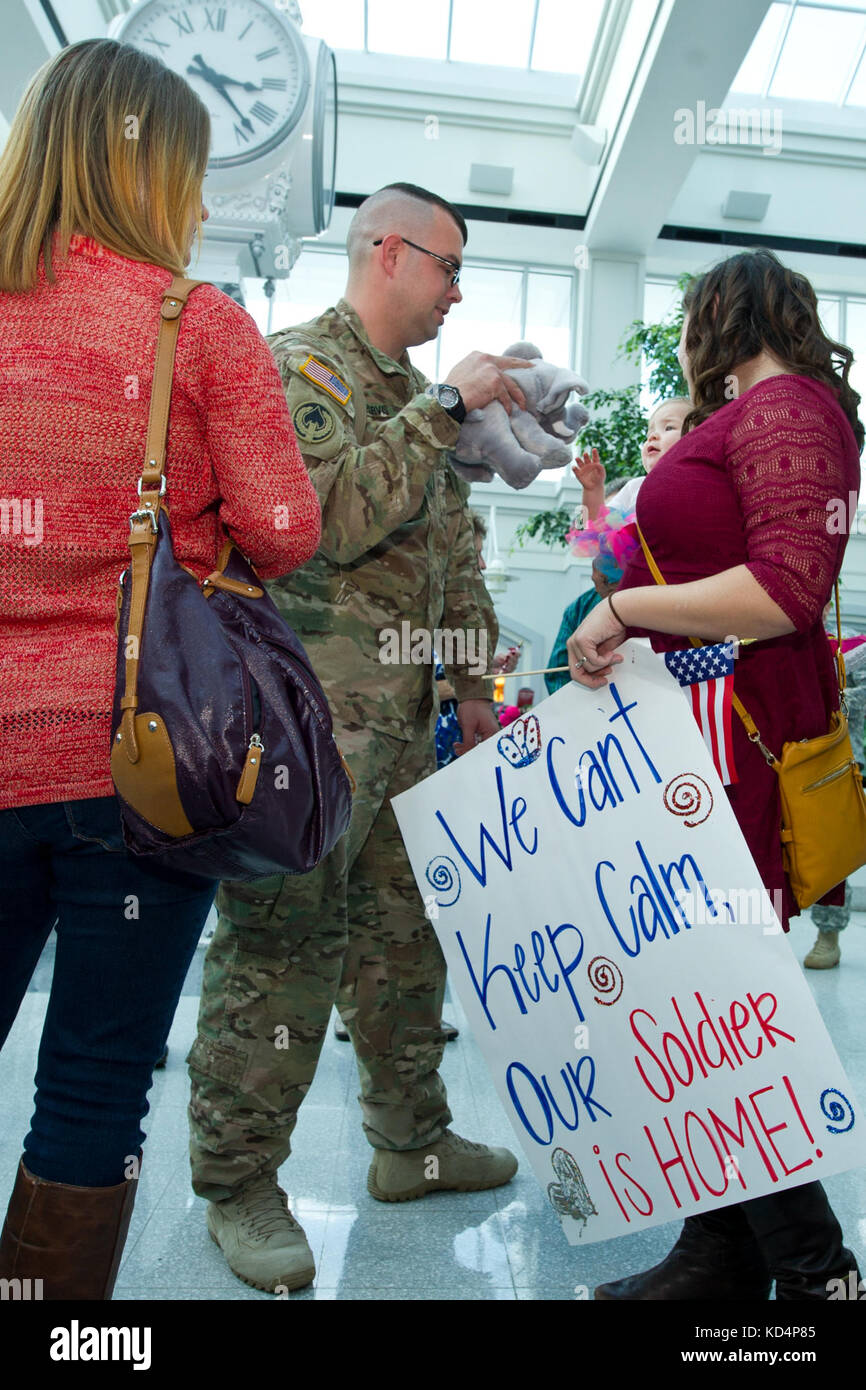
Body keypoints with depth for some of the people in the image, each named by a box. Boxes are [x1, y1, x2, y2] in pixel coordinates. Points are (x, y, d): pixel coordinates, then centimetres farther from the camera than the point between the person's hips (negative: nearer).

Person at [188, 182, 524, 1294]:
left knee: (405, 934, 15)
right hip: (304, 718, -8)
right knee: (277, 949, -2)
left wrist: (471, 681, 17)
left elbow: (450, 552, 22)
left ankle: (411, 1140, 31)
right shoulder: (297, 361, -4)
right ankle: (237, 1183, 17)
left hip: (402, 722, 9)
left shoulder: (417, 393, 22)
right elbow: (339, 515, -21)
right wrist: (445, 406, -13)